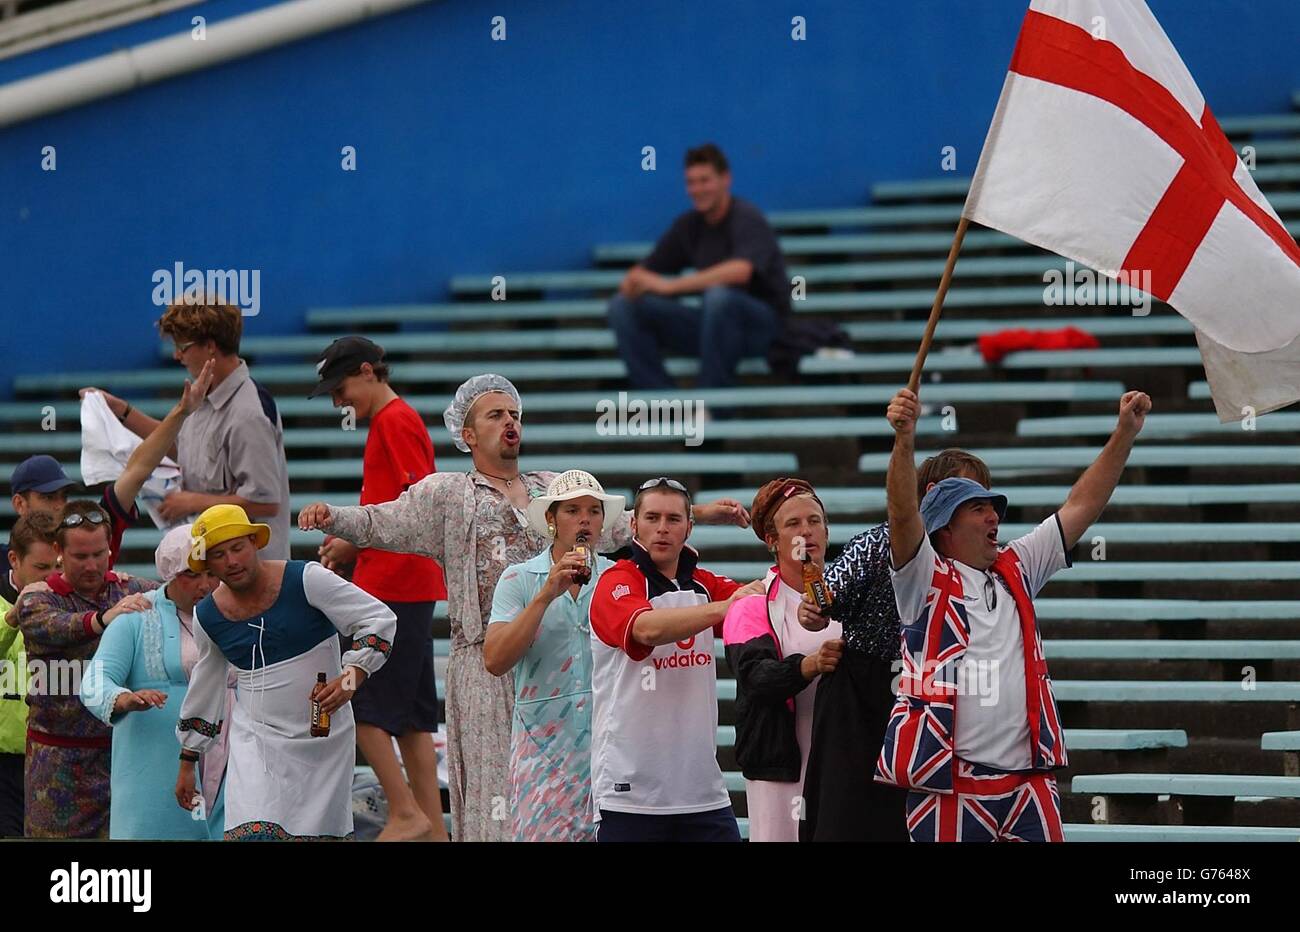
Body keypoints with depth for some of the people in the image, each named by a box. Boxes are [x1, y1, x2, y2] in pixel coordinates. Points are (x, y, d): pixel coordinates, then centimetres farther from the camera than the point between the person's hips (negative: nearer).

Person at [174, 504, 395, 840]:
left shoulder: (305, 580, -11)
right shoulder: (209, 616, 3)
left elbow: (379, 618, -9)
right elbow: (204, 690, 17)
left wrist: (351, 677, -24)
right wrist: (187, 763, 22)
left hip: (323, 736, -2)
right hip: (256, 740, 2)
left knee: (318, 835, 2)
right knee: (251, 834, -16)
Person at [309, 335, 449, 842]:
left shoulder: (396, 422, -11)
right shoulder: (390, 422, 20)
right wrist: (350, 544, 13)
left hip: (391, 589, -10)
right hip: (409, 589, 10)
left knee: (359, 704, -9)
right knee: (410, 715, 8)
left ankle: (406, 814, -8)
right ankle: (433, 828, 9)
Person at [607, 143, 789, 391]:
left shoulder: (746, 218, -14)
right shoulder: (689, 224, 6)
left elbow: (740, 271, -34)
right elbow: (644, 270, 10)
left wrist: (670, 286, -34)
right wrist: (634, 280, -17)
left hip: (762, 322, -6)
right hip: (713, 323, 6)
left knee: (718, 294, -39)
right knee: (623, 305, -7)